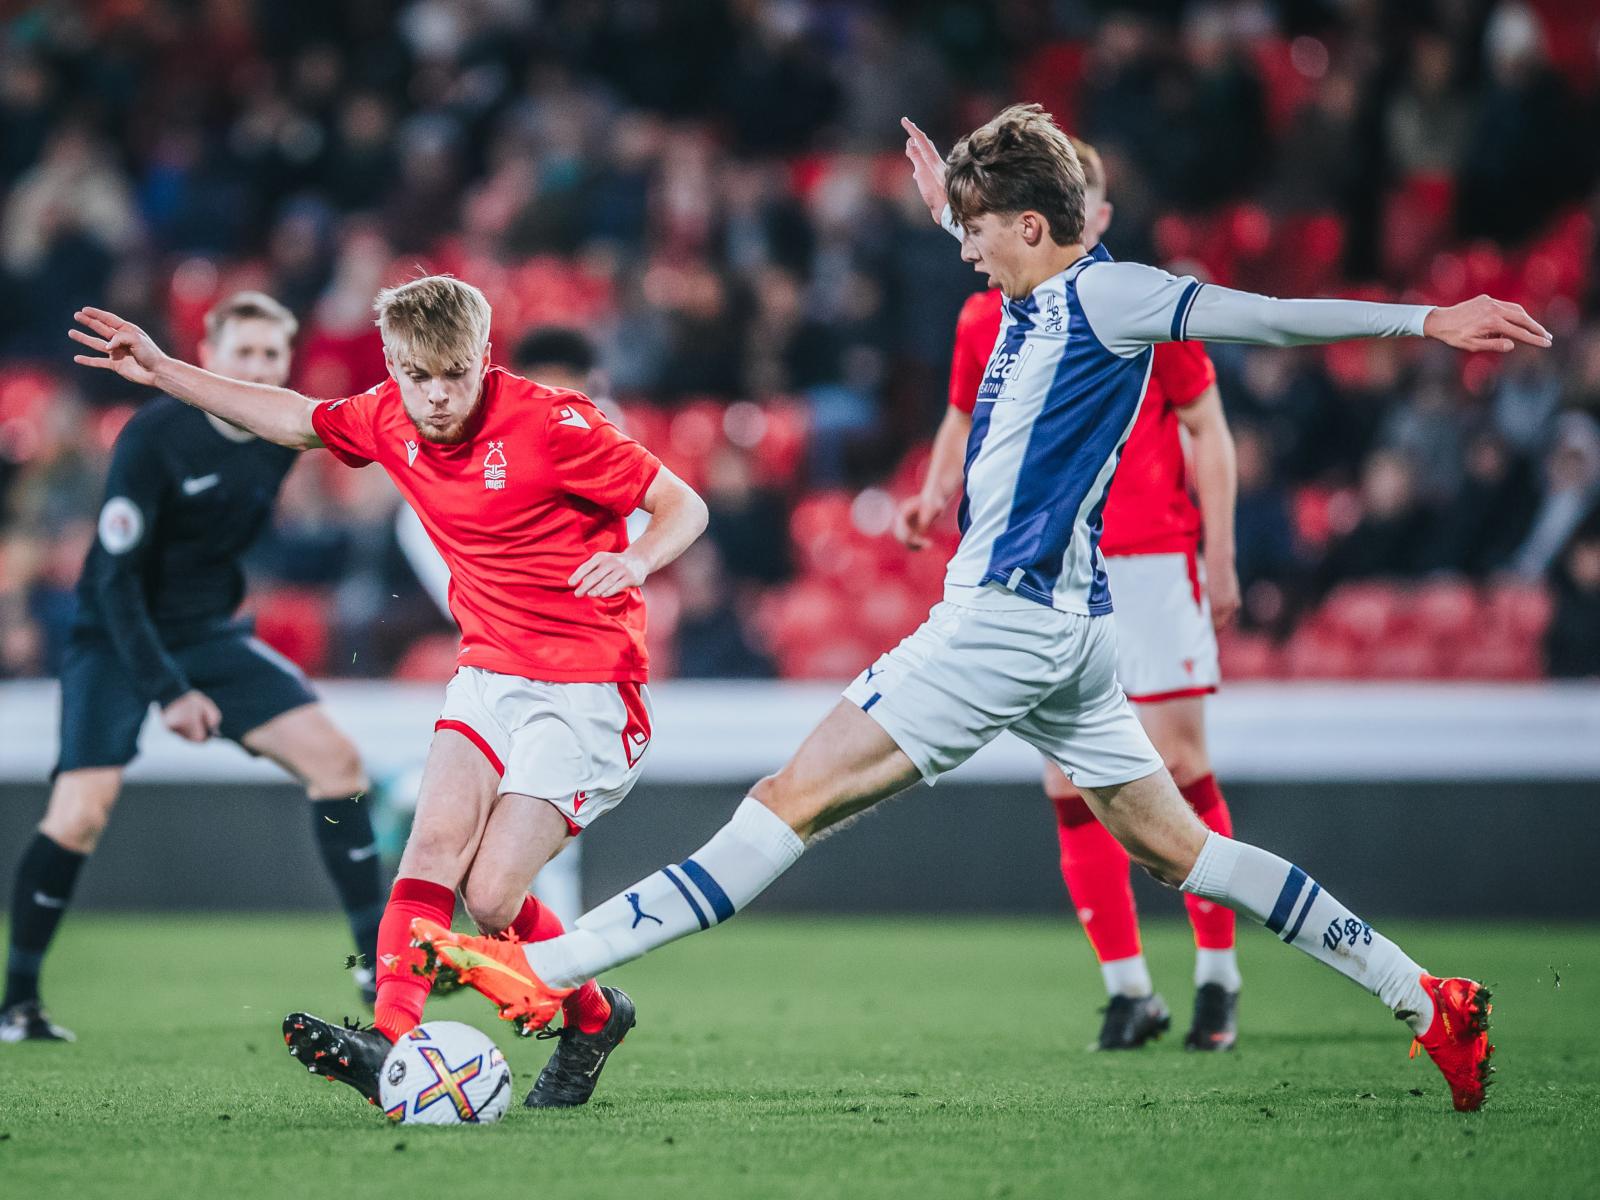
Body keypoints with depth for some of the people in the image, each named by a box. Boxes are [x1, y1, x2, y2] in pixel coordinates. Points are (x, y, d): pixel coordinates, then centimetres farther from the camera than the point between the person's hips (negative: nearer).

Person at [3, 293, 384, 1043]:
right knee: (80, 813, -20)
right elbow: (115, 577, -21)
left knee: (333, 758, -8)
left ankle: (377, 960, 0)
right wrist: (166, 690, -25)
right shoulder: (154, 437, -21)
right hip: (117, 638, -6)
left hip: (209, 632, 6)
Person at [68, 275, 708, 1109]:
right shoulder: (388, 421, 1)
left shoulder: (550, 423, -17)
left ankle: (593, 1020, 8)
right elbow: (296, 419, 22)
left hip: (586, 687, -6)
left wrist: (638, 560, -33)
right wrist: (163, 371, 21)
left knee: (491, 895, -16)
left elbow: (684, 505, -11)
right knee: (437, 840, -18)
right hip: (488, 670, 6)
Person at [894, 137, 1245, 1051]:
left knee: (1179, 762, -6)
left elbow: (1207, 430, 3)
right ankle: (1129, 991, 6)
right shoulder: (987, 318, 8)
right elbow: (965, 420, 22)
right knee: (1070, 783, 0)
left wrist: (1221, 558, -2)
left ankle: (1218, 976, 6)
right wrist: (936, 495, 1)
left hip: (1151, 556, -3)